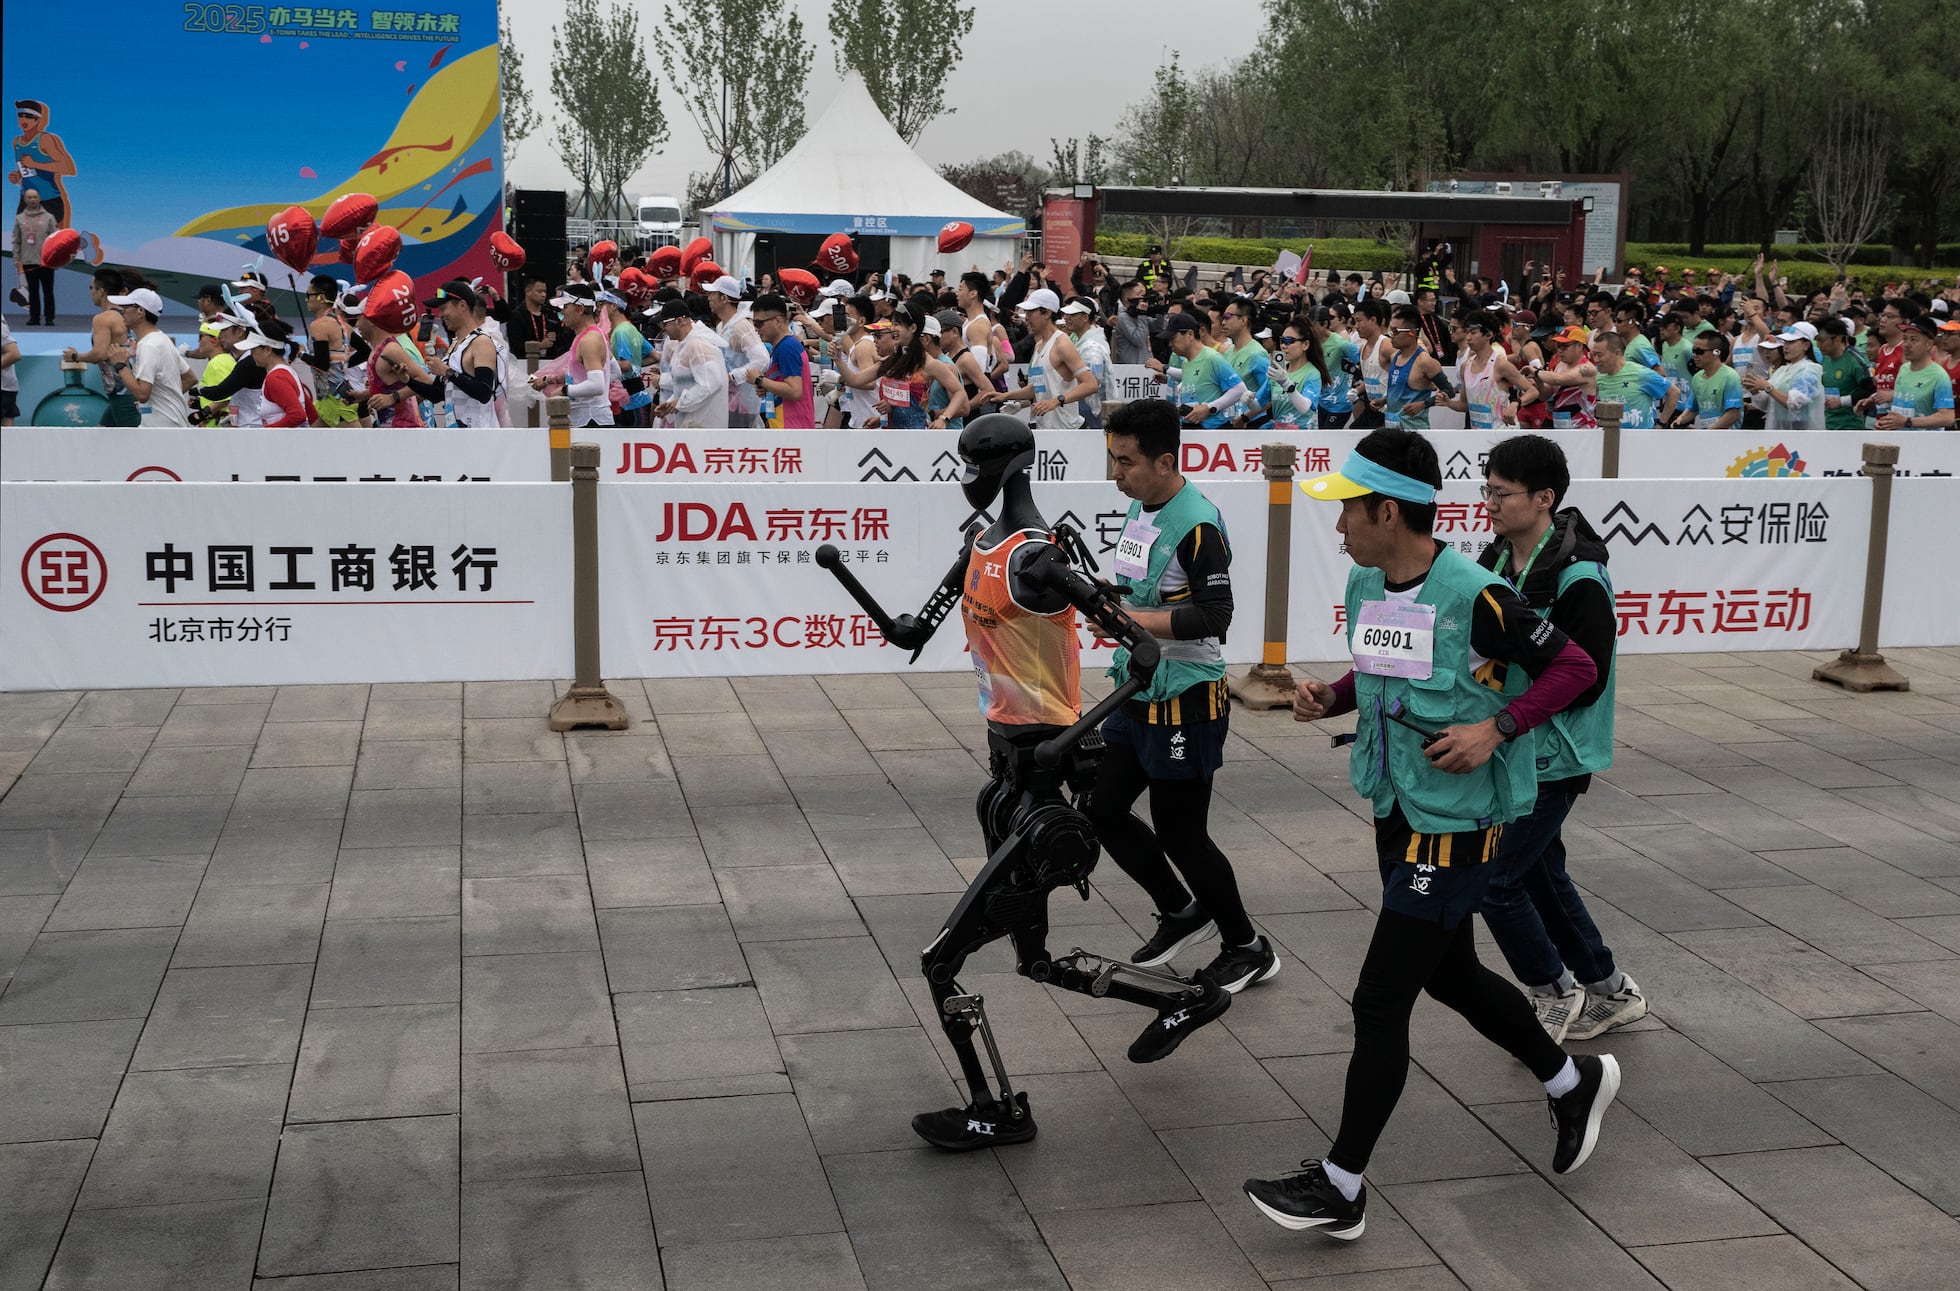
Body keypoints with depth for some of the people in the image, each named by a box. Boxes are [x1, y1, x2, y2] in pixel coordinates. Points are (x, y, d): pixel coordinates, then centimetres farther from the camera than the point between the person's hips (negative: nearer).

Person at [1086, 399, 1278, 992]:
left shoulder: (1196, 525, -21)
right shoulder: (1138, 508, 8)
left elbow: (1214, 616, -26)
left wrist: (1124, 617, -26)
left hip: (1185, 703, -9)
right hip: (1136, 694, 9)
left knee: (1179, 833, 0)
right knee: (1103, 809, 12)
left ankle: (1248, 948, 21)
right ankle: (1182, 911, 32)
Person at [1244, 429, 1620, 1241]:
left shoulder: (1475, 597, -21)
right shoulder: (1364, 585, 2)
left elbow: (1573, 667, -12)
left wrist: (1496, 728, -23)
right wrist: (1330, 699, -1)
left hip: (1455, 824, -8)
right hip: (1397, 811, 9)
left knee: (1379, 1001, -5)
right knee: (1453, 975, 22)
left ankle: (1342, 1187, 7)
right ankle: (1574, 1082, 46)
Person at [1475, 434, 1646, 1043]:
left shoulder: (1578, 580, -21)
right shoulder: (1496, 560, 5)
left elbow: (1586, 682, -22)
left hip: (1553, 759, -9)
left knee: (1494, 880, -7)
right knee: (1540, 874, 18)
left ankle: (1554, 993, 15)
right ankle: (1609, 992, 34)